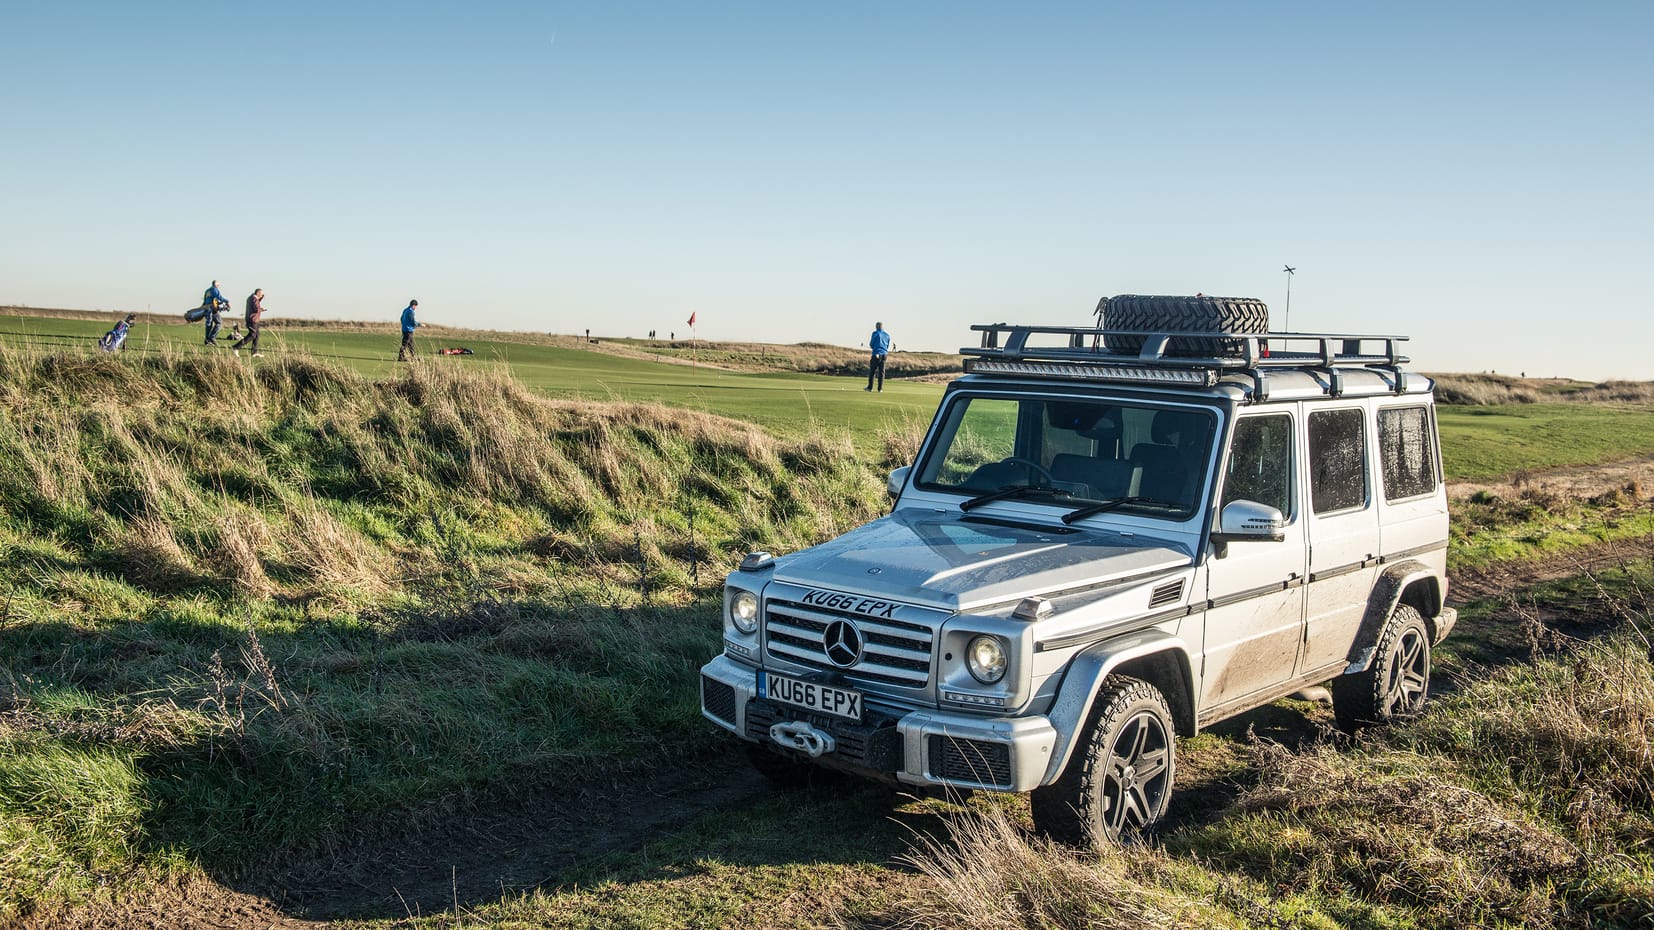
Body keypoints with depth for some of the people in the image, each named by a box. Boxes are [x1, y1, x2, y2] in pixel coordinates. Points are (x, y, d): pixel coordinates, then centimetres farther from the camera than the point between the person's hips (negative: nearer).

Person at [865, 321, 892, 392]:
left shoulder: (875, 333, -3)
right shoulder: (887, 335, 12)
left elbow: (871, 344, 1)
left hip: (876, 354, -4)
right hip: (884, 354, 4)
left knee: (872, 371, 3)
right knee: (881, 372, 4)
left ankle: (870, 387, 4)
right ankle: (880, 389, 1)